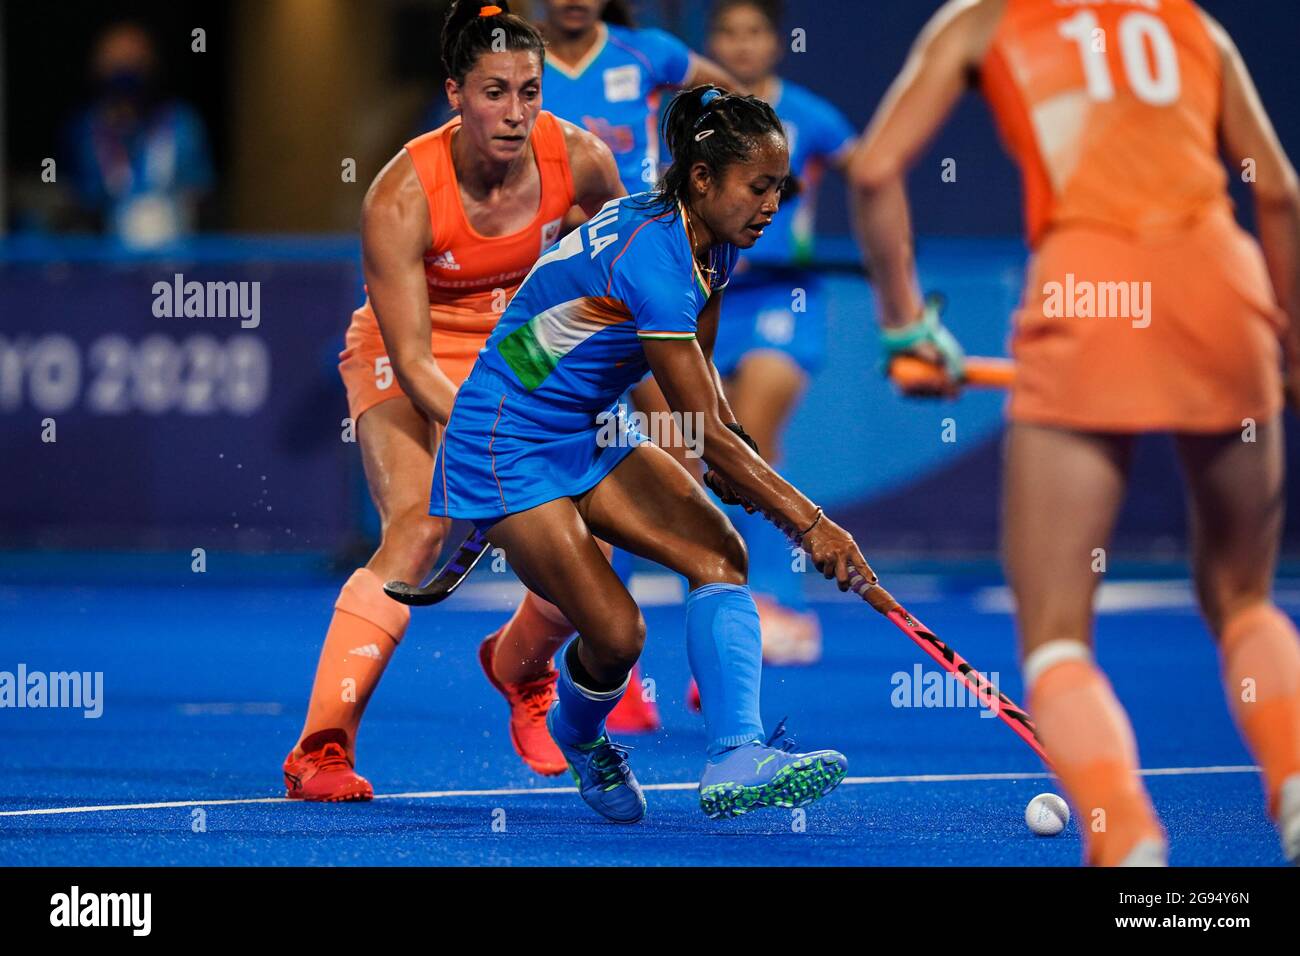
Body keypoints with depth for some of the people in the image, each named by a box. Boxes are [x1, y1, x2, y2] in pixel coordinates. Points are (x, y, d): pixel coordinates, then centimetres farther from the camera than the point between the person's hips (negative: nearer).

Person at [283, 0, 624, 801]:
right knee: (419, 527, -28)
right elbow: (412, 359, -30)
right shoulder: (402, 197, -29)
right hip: (408, 358, -4)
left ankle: (518, 663, 30)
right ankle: (321, 751, -28)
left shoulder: (579, 159, -18)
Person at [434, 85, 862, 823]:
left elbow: (700, 374, 16)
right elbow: (704, 429, -29)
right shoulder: (649, 255, -30)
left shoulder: (713, 247, -1)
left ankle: (736, 759, -27)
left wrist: (746, 464, -2)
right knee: (615, 632, -16)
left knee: (720, 552, -14)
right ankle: (577, 736, 19)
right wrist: (808, 521, -29)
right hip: (507, 448, -9)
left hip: (591, 433, 9)